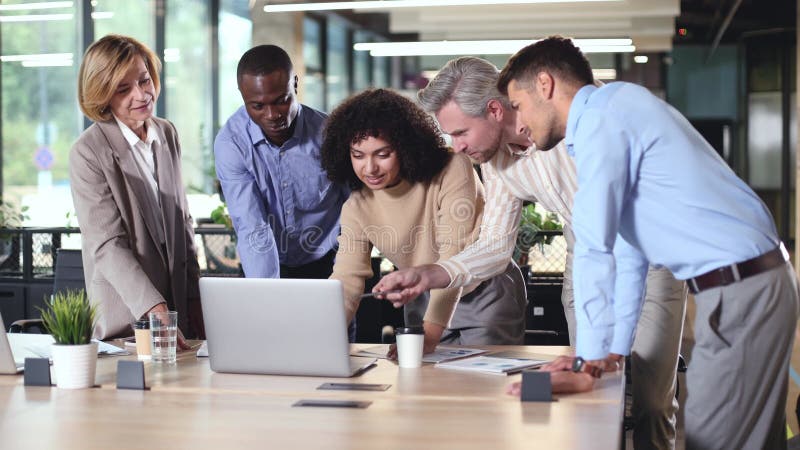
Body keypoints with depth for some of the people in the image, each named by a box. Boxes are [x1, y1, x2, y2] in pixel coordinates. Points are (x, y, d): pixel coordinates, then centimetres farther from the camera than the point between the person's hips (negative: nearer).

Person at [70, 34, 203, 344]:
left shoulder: (167, 134, 8)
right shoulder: (88, 153, -13)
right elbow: (107, 246, -19)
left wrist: (194, 300, 11)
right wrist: (155, 310, -30)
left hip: (178, 310, 6)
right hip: (125, 317, -6)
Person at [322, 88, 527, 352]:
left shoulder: (452, 171, -27)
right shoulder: (356, 208, -12)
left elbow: (455, 254, -34)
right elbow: (346, 280, -17)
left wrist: (430, 334, -44)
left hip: (487, 293, -4)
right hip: (425, 300, 4)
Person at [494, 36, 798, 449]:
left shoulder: (602, 119, -12)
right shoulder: (620, 108, 19)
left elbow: (593, 251, -15)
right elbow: (628, 248, 21)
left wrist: (590, 359, -10)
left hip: (740, 292, -10)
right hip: (757, 280, 10)